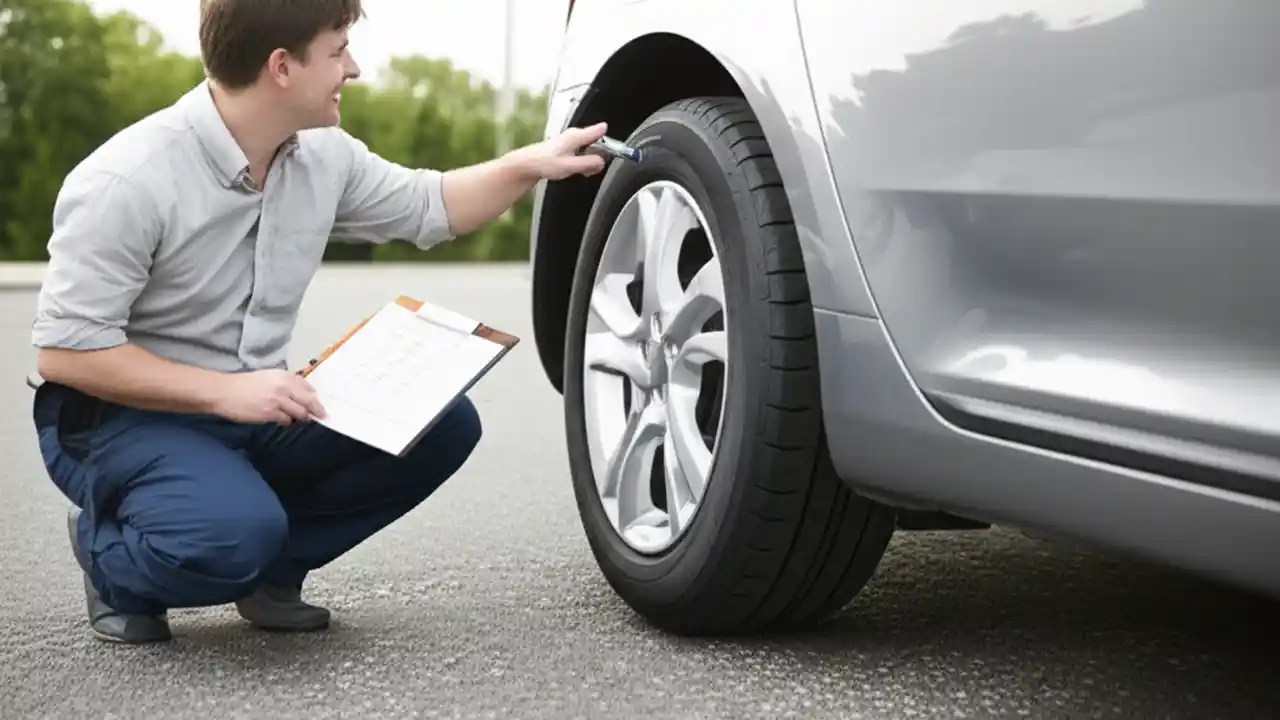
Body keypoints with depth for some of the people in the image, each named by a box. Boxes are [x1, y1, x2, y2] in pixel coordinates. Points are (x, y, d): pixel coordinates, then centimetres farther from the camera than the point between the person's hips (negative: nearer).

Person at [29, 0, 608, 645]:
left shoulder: (324, 156, -1)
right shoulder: (128, 181, -23)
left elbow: (429, 208, 16)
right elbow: (65, 349, -22)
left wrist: (532, 163, 4)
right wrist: (223, 391, -28)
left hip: (255, 405, 7)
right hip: (119, 416, -7)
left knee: (442, 423, -10)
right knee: (233, 530, -36)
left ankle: (270, 566, 4)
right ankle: (109, 555, 0)